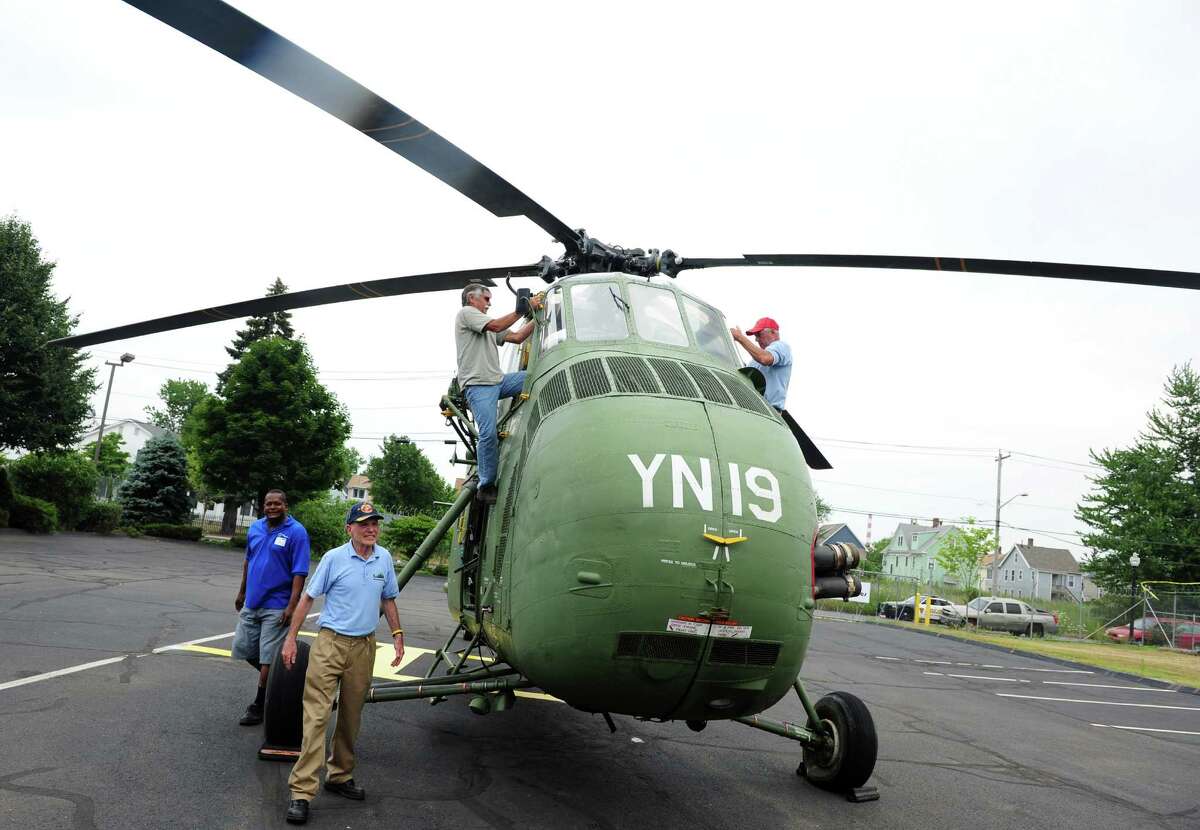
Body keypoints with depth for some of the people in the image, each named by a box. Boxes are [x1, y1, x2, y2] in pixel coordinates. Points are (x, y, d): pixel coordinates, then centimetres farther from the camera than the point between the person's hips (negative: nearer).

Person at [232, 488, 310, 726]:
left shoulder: (296, 532, -13)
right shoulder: (255, 528, 7)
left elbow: (299, 572, -15)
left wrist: (292, 606, -20)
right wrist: (242, 592, 23)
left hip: (276, 607, -7)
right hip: (251, 603, 7)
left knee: (267, 659, 1)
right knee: (243, 648, 12)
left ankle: (259, 706, 15)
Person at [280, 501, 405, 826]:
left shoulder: (384, 558, 5)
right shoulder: (334, 558, -8)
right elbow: (308, 597, -3)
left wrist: (397, 634, 11)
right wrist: (291, 637, -5)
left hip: (364, 647, 4)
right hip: (330, 643, -4)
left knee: (351, 717, 13)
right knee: (316, 716, -9)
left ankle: (340, 776, 28)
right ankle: (301, 792, -7)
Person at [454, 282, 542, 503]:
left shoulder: (487, 325, 29)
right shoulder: (466, 313, 4)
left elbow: (517, 337, 21)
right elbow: (495, 326, -11)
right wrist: (523, 309, -7)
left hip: (498, 381, 8)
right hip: (478, 385, -8)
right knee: (489, 433, -17)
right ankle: (486, 485, -7)